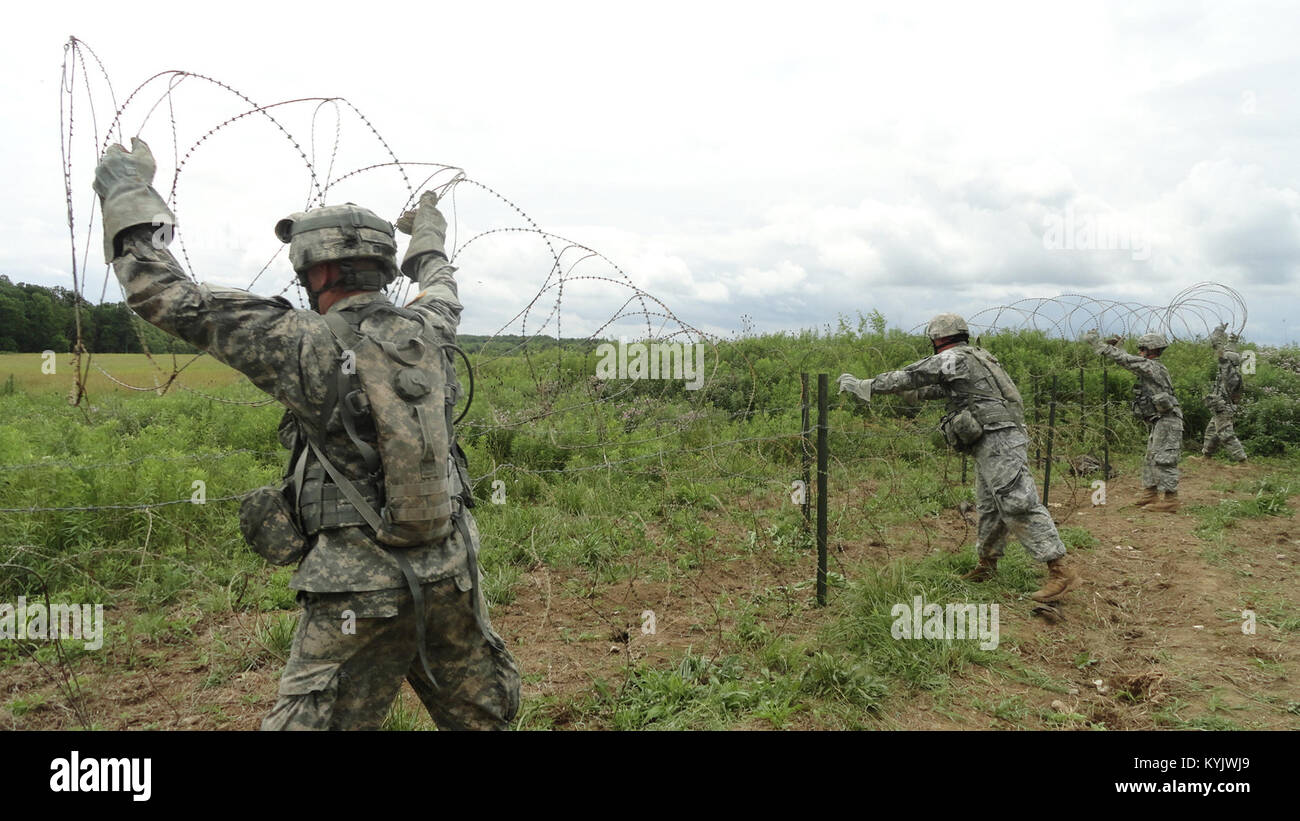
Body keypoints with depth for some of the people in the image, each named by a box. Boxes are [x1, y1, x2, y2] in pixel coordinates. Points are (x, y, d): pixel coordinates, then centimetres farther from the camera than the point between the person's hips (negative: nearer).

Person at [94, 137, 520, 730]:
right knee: (484, 715, 21)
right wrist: (429, 238, 47)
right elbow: (443, 294, 27)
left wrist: (128, 190, 4)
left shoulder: (309, 345, -13)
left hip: (363, 592, -5)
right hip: (452, 573, 5)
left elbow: (169, 300, -9)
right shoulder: (424, 330, 1)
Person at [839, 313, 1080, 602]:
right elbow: (941, 388, 35)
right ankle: (987, 564, 27)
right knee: (989, 508, 16)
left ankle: (1060, 571, -12)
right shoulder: (973, 357, 22)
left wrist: (864, 385, 2)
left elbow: (908, 377, -5)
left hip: (999, 442, -10)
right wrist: (914, 392, 40)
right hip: (991, 445, 10)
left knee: (1018, 504, -12)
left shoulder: (951, 358, -7)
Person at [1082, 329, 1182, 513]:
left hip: (1166, 421, -11)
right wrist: (1113, 346, 8)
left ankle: (1170, 501, -4)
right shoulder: (1153, 367, 14)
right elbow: (1129, 360, 20)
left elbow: (1125, 360, -17)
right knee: (1150, 459, 16)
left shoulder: (1151, 366, -15)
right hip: (1157, 423, 11)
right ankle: (1149, 495, 24)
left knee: (1163, 460, -8)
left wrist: (1097, 342, -14)